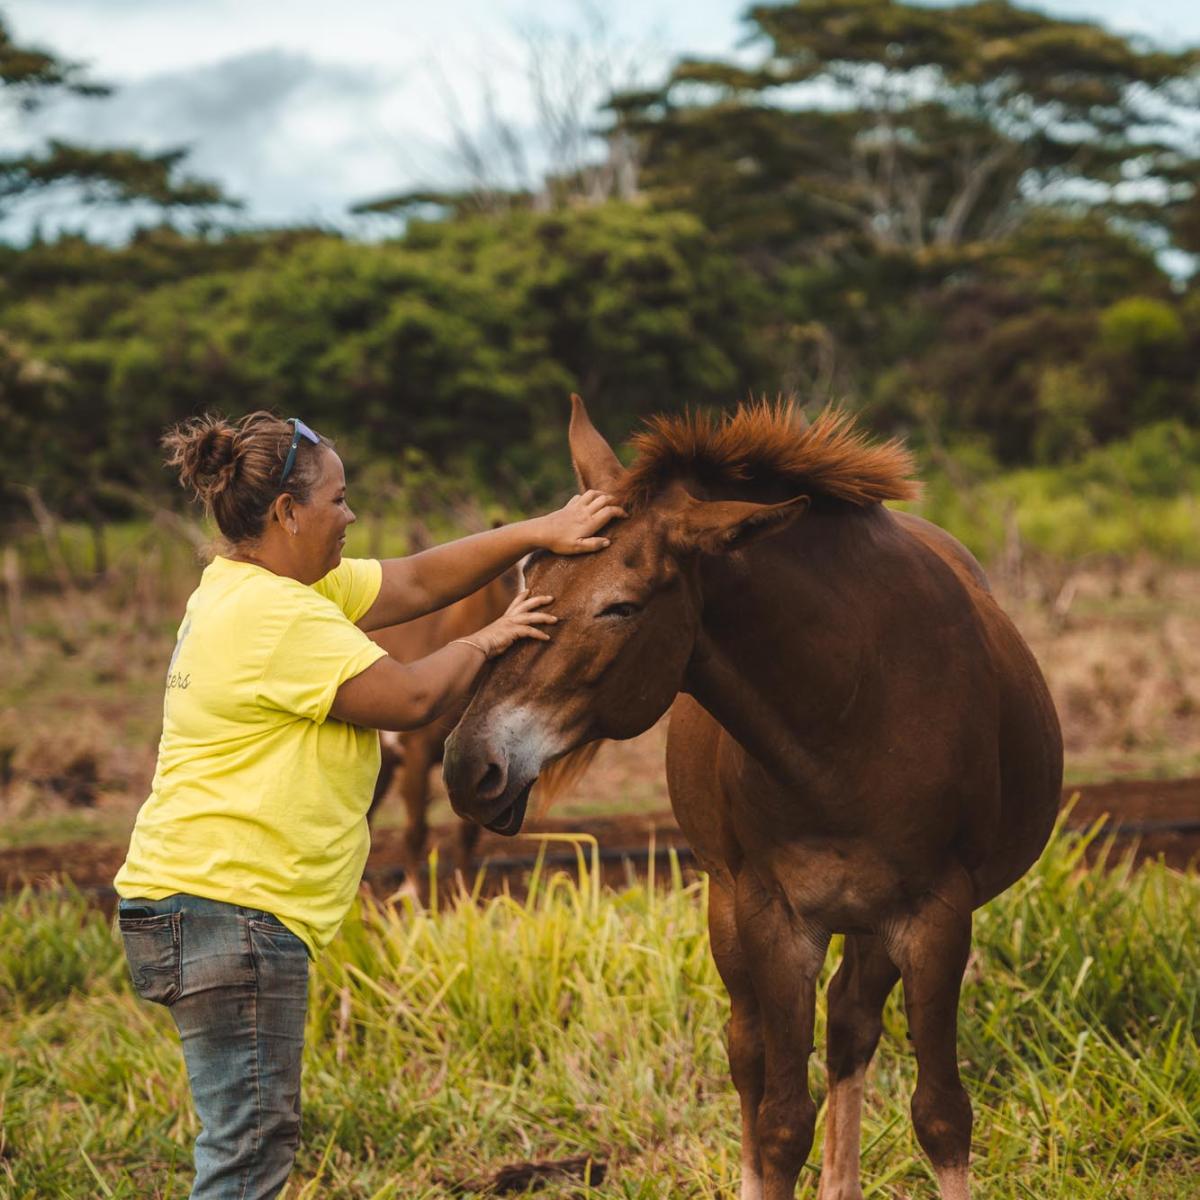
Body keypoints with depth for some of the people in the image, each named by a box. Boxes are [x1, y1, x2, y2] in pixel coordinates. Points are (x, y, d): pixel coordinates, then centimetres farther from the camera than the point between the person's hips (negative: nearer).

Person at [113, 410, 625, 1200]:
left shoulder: (272, 586, 16)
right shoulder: (279, 615, -16)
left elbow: (415, 582, 17)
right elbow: (410, 698, -16)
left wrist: (536, 534, 10)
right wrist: (488, 641, 2)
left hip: (205, 907, 11)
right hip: (229, 905, -11)